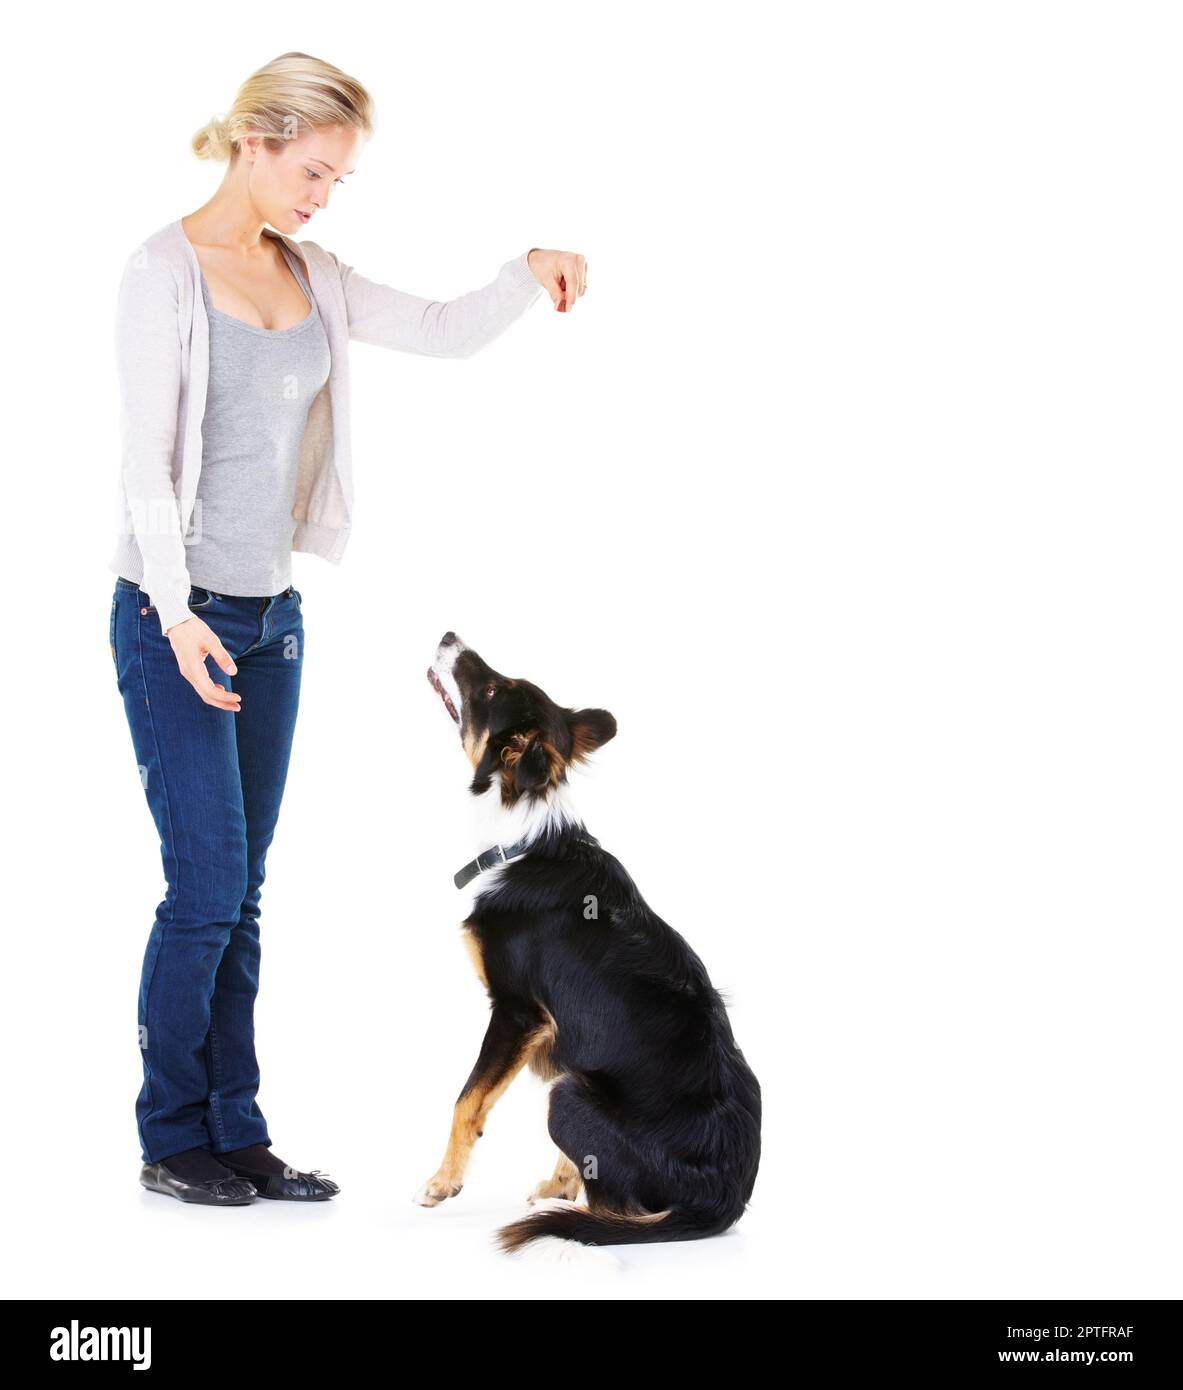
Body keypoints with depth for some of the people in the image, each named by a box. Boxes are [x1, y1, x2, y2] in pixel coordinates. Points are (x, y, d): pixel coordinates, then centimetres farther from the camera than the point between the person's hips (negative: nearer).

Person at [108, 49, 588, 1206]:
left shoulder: (309, 276, 10)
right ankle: (171, 1142, 9)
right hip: (174, 616, -7)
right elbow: (144, 457, -14)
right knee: (206, 885, -6)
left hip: (271, 614, 7)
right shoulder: (166, 271, -10)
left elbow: (445, 332, 12)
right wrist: (179, 615, -21)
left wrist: (530, 274, -6)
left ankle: (237, 1135, 16)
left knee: (242, 893, 9)